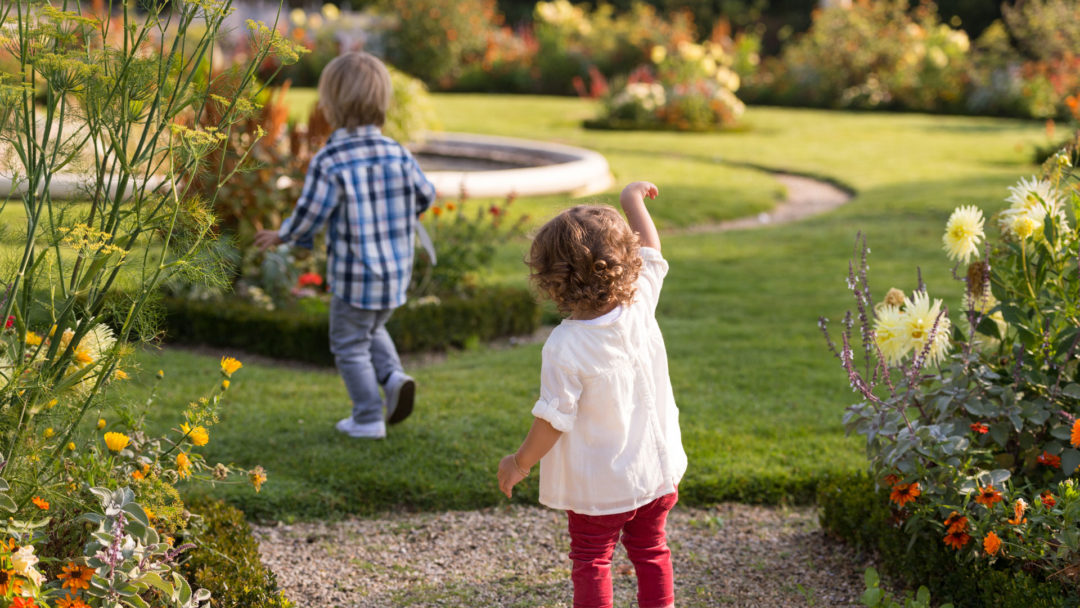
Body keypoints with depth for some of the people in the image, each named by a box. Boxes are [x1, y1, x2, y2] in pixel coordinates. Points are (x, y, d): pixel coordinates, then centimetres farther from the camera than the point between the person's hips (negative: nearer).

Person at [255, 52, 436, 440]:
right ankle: (393, 376, 7)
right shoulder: (398, 153, -3)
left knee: (350, 344, 12)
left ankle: (369, 418, 15)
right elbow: (425, 195, 9)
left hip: (354, 276, -6)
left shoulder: (329, 162, -18)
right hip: (395, 273, 6)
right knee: (373, 330, 29)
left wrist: (280, 237, 7)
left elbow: (309, 215, -14)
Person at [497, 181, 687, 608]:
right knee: (651, 551, 22)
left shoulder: (565, 348, -27)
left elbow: (552, 422, -21)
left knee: (592, 561, 13)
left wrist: (520, 464, -5)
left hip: (598, 488, -5)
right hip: (657, 471, 5)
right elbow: (651, 251, 6)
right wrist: (633, 201, 20)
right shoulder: (640, 307, -14)